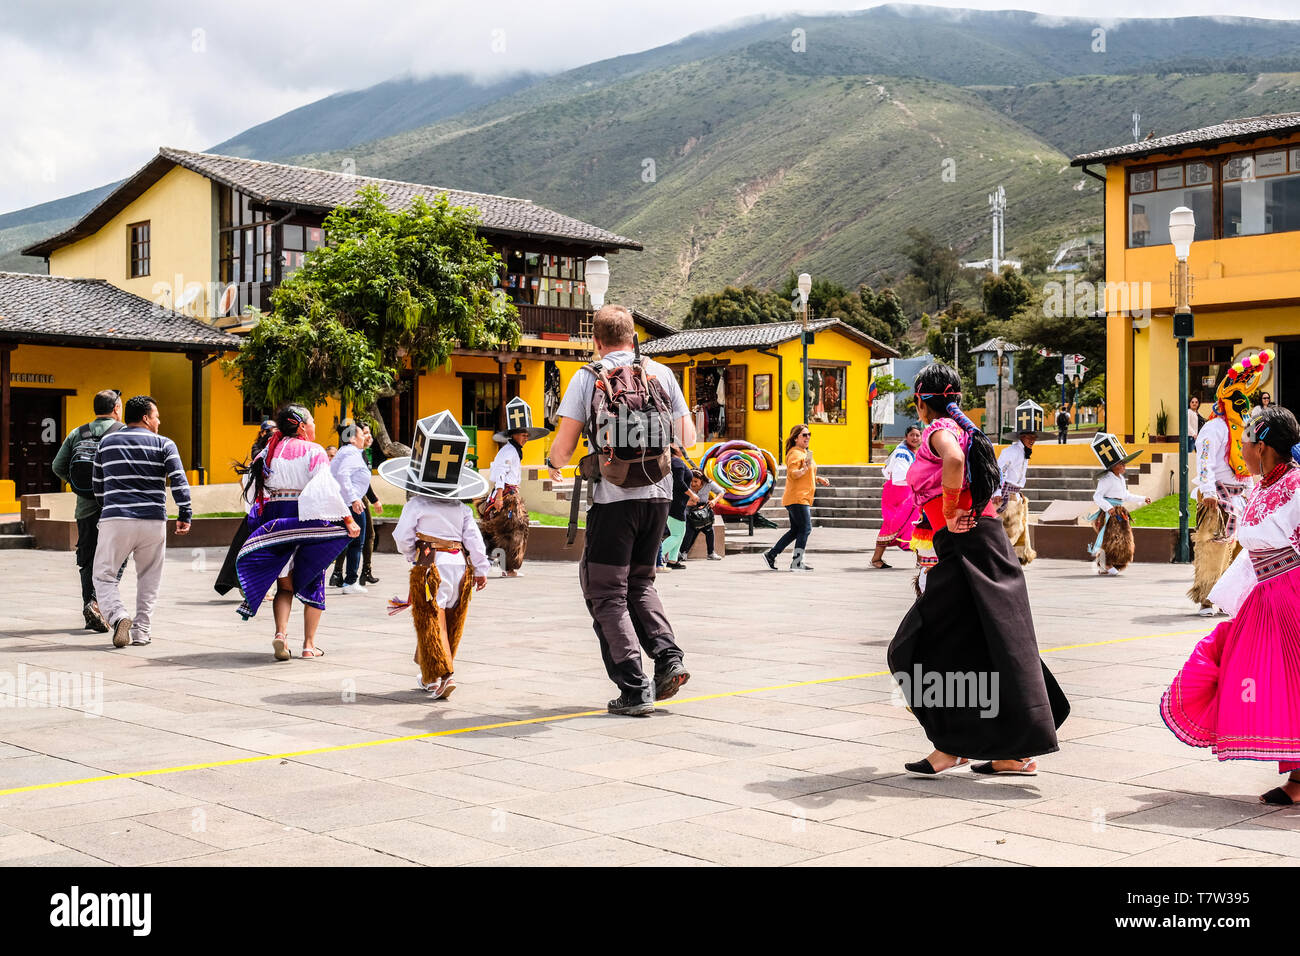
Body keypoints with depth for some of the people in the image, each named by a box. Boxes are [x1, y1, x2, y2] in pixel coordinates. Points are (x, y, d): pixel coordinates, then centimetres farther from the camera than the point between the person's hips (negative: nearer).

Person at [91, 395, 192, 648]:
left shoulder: (106, 443, 14)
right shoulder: (163, 444, 4)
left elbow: (98, 485, 22)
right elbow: (179, 480, -7)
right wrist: (184, 515, -2)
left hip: (115, 521, 1)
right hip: (154, 522, 0)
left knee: (103, 576, 8)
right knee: (149, 579, 15)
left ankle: (118, 616, -17)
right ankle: (141, 631, 13)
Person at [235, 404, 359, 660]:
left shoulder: (270, 451, 8)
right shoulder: (314, 452, -7)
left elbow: (252, 485, 11)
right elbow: (328, 489, -16)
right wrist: (348, 519, -15)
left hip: (276, 520, 4)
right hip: (309, 521, -4)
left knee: (285, 583, 10)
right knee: (313, 582, 8)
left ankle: (281, 633, -13)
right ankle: (309, 645, 8)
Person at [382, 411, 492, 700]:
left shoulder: (416, 506, -3)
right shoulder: (461, 509, 8)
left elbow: (402, 537, -4)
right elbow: (474, 539, 5)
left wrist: (412, 556, 15)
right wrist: (481, 569, 10)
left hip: (430, 565, -5)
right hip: (460, 565, 5)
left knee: (432, 622, -2)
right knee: (452, 623, 14)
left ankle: (441, 676, -14)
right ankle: (430, 677, 23)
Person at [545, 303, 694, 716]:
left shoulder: (587, 377, -2)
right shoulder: (661, 374, 7)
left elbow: (563, 445, -2)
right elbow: (687, 438, 9)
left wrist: (554, 465, 20)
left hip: (613, 498, -4)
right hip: (658, 495, 4)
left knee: (606, 592, 5)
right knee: (639, 582, 22)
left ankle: (634, 689, -3)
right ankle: (669, 658, 4)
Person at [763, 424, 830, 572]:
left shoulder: (805, 453, 22)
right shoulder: (795, 454, -12)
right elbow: (793, 474, -24)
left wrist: (818, 479, 18)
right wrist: (805, 468, -40)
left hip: (803, 498, 10)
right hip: (797, 498, -10)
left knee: (796, 531, 13)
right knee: (806, 529, -10)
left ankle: (771, 554, 18)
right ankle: (797, 563, -6)